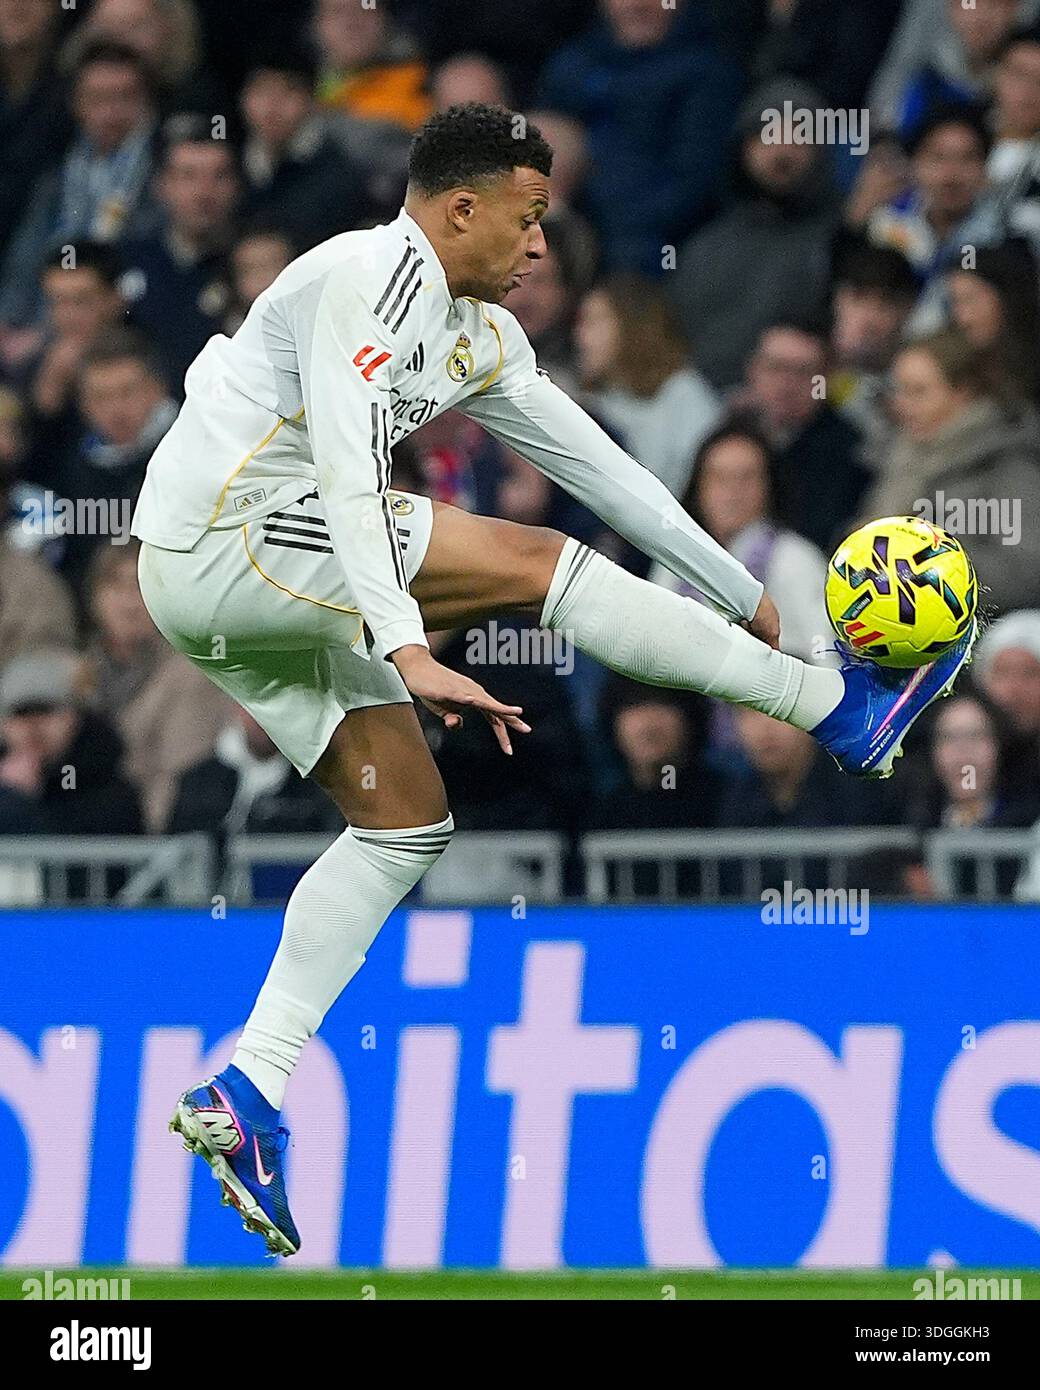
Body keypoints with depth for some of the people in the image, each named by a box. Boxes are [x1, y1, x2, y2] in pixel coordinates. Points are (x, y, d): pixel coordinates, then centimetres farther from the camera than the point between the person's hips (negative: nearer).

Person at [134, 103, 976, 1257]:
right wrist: (407, 653, -36)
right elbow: (346, 472, -27)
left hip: (256, 581, 11)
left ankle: (247, 1091, 1)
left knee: (406, 823, 8)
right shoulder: (374, 277, -15)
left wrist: (742, 598, 20)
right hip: (222, 537, -11)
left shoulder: (480, 337, 15)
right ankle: (843, 713, -8)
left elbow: (596, 464, 20)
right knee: (536, 563, -14)